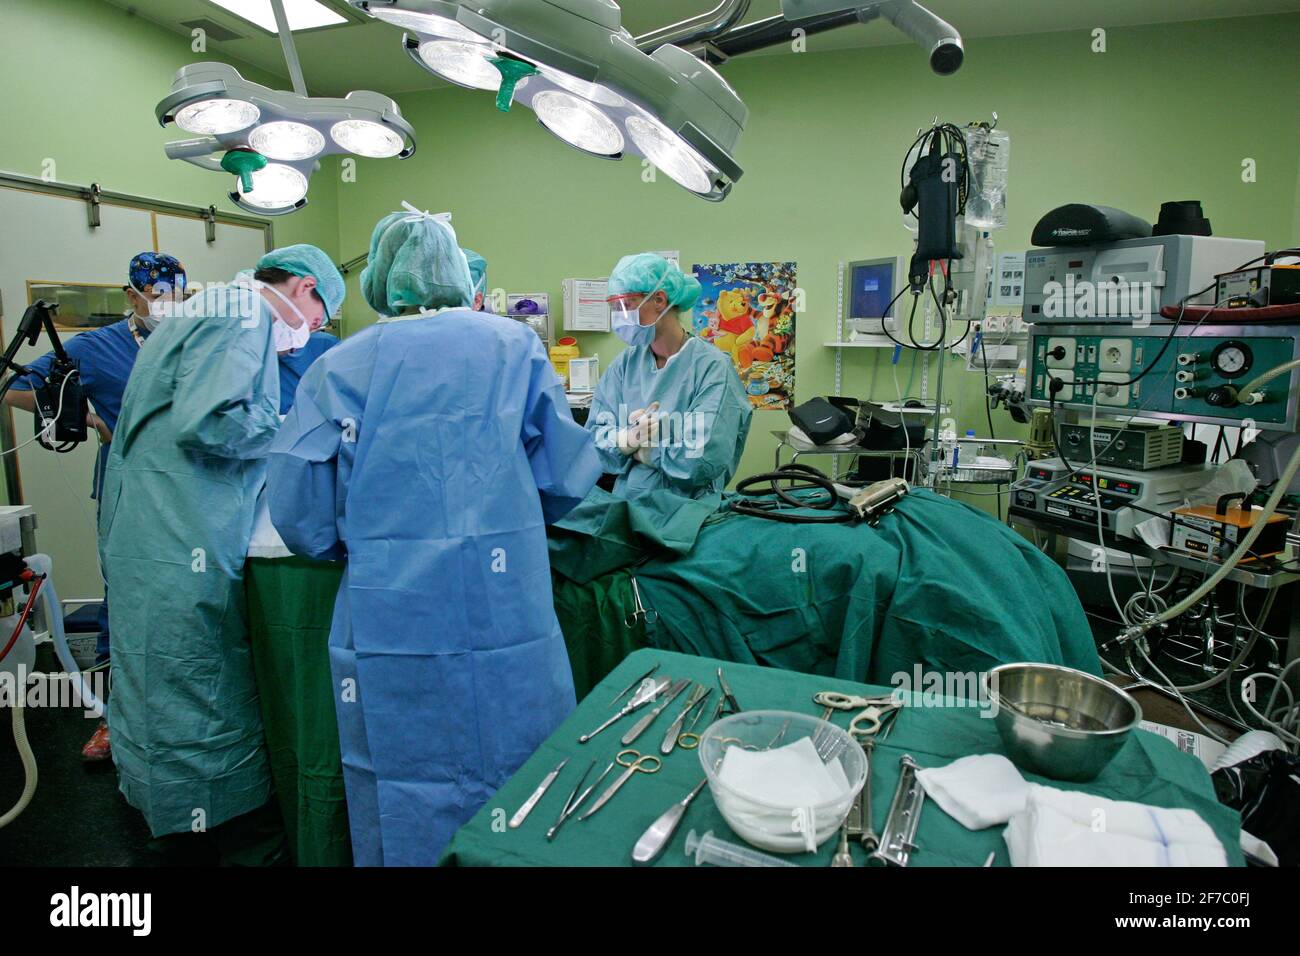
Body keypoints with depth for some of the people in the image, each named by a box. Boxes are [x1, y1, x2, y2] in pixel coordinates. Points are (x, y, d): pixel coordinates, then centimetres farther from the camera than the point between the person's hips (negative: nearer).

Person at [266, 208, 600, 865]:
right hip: (508, 625, 1)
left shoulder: (337, 368, 0)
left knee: (403, 806, 15)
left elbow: (302, 519, -1)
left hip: (391, 628, 0)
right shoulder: (516, 346, 1)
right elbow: (565, 479, 3)